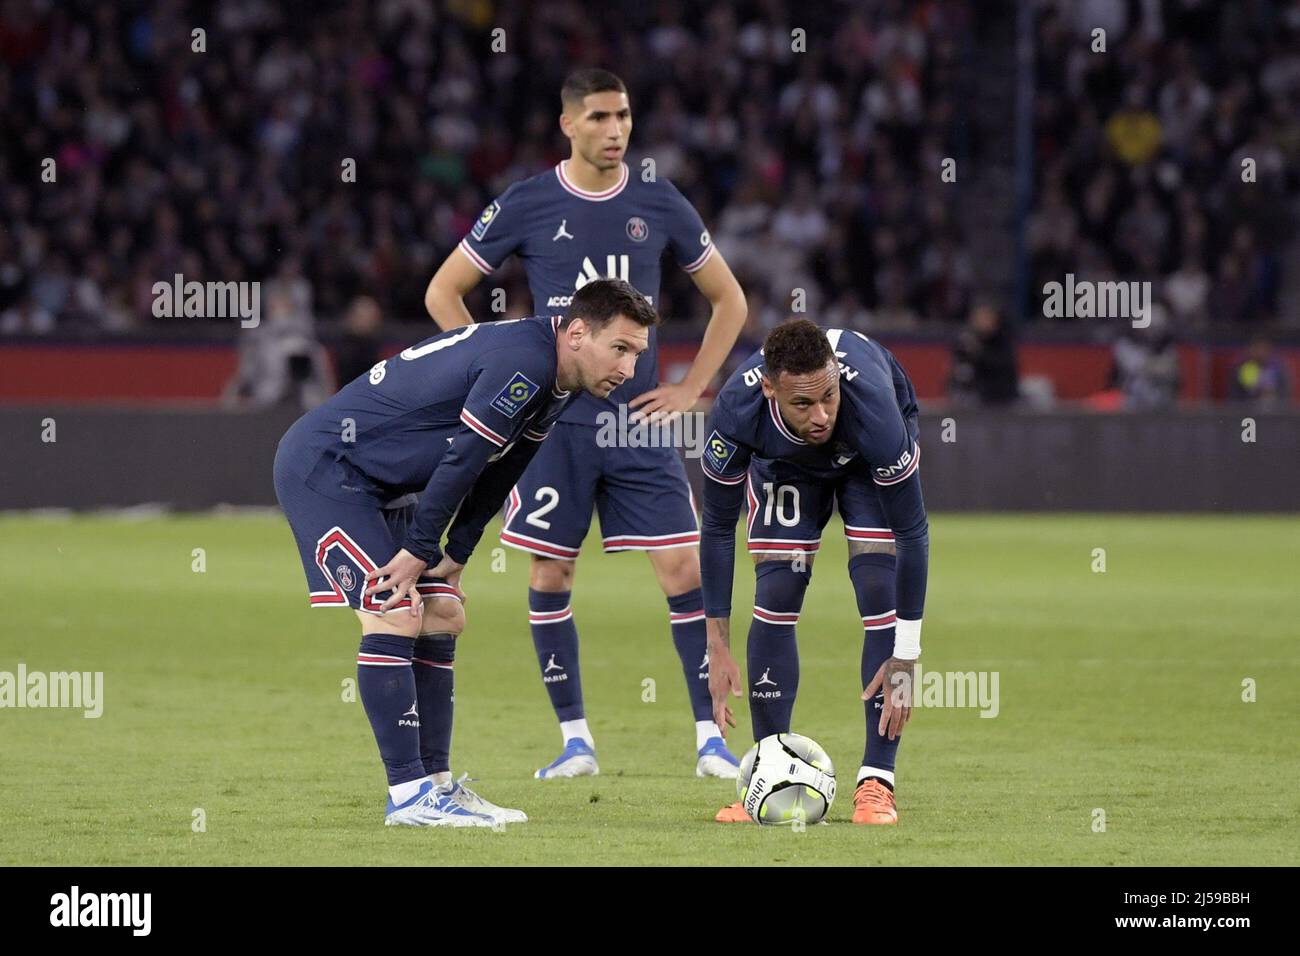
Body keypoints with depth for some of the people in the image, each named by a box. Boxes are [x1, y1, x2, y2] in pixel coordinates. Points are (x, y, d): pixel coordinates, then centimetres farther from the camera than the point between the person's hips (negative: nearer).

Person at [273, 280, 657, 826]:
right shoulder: (523, 364, -26)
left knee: (442, 617, 7)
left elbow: (495, 476, 12)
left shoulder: (549, 377, 5)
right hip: (322, 465, -10)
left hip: (383, 486, 10)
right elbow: (462, 460, -24)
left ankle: (437, 783, 11)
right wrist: (420, 550, -16)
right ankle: (408, 796, -15)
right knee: (395, 615, -16)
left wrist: (454, 556, 7)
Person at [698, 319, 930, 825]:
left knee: (880, 589, -16)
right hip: (783, 458, 2)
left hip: (869, 456, -1)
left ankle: (876, 783, -11)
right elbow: (717, 527, -22)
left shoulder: (871, 405, -45)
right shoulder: (736, 413, -39)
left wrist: (906, 659, -32)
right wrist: (718, 648, -22)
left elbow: (911, 530, -34)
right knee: (776, 596, -10)